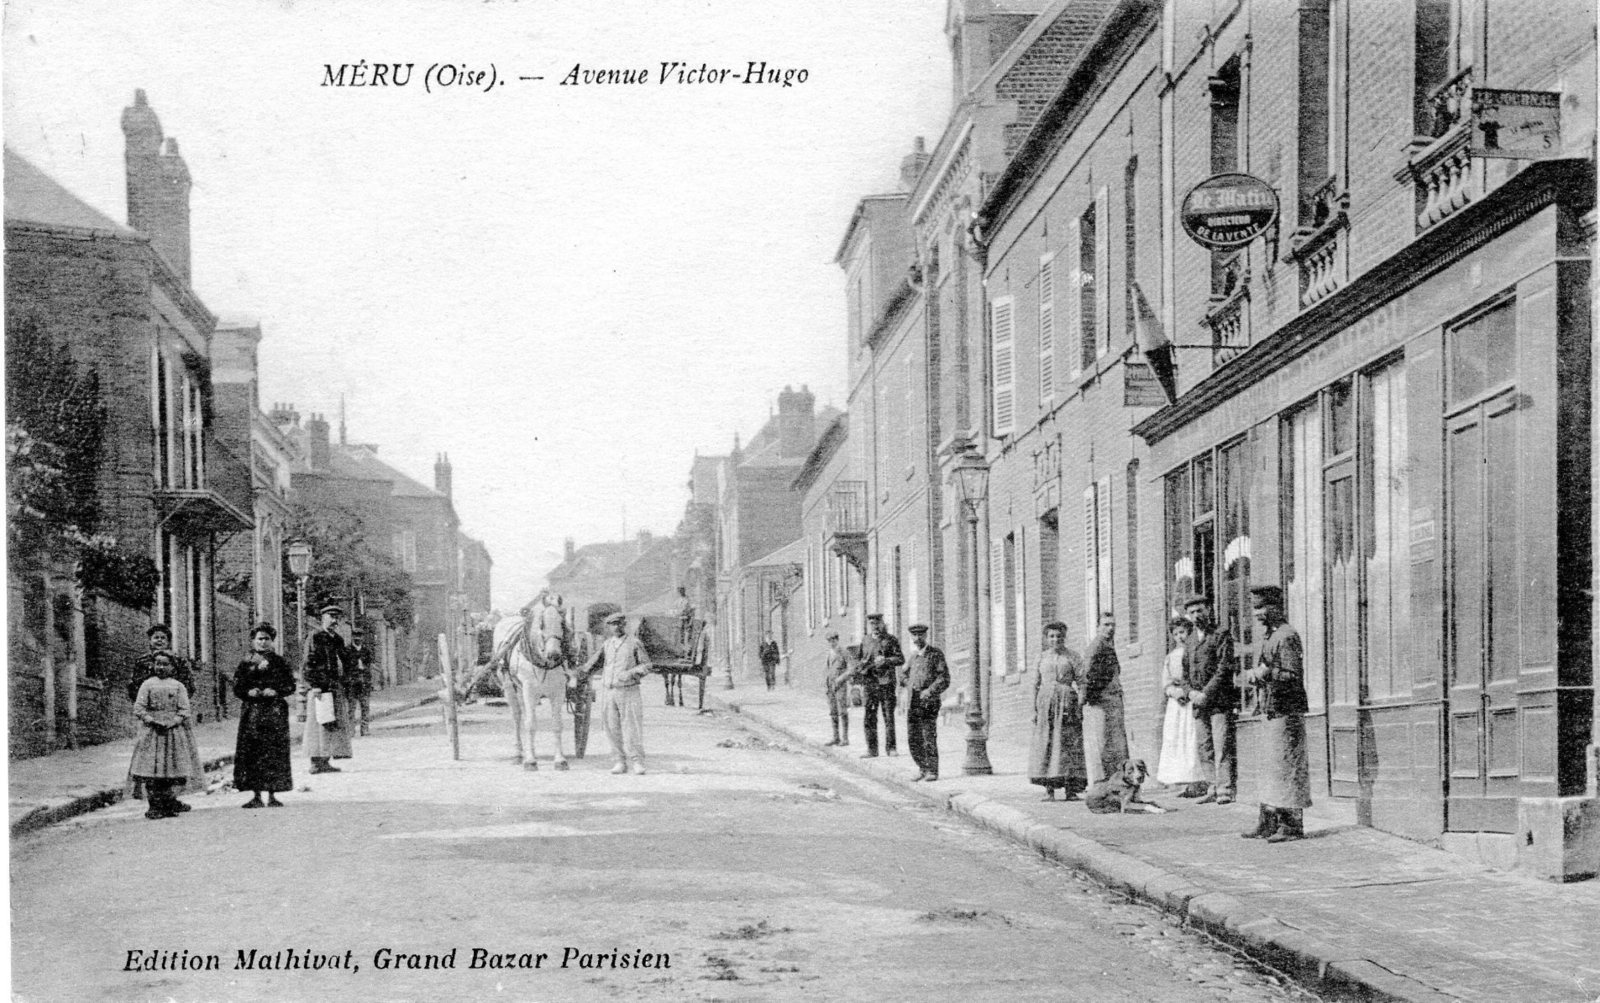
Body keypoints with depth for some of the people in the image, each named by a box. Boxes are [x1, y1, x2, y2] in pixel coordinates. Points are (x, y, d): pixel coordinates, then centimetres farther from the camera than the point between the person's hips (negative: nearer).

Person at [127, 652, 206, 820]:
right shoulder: (147, 684, 7)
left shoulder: (178, 686, 10)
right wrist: (151, 721, -12)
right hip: (153, 731, -1)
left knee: (174, 768, 0)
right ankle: (154, 805, -5)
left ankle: (170, 802, 9)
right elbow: (138, 708, 2)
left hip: (174, 730, 1)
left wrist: (173, 722, -12)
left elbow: (184, 711, 4)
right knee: (151, 768, -7)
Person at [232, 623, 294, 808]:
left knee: (274, 751, -5)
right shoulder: (245, 664, 10)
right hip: (252, 712, 1)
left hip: (275, 711, -1)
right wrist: (250, 692, -12)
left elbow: (290, 685, 6)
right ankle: (256, 795, 1)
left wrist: (275, 691, -10)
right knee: (252, 751, -4)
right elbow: (238, 688, 6)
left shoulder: (279, 662, 9)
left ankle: (272, 795, 0)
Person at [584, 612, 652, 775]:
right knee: (613, 729, 4)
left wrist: (631, 673, -16)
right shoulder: (607, 644, 12)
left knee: (631, 728, -6)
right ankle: (620, 762, 11)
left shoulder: (634, 643, -1)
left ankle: (637, 762, -1)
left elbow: (646, 665, -1)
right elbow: (596, 663, 22)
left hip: (628, 691, -4)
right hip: (608, 691, 4)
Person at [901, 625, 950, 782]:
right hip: (912, 702, 6)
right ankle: (923, 769, 16)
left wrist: (929, 691, -17)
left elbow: (944, 679, -7)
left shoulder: (936, 654, -2)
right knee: (913, 738, 5)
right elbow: (904, 673, 34)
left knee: (929, 737, -10)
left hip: (929, 702, -6)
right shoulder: (913, 656, 15)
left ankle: (932, 771, -2)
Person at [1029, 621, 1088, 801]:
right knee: (1045, 745, -3)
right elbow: (1036, 685, 13)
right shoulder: (1042, 658, 13)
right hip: (1045, 703, 3)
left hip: (1067, 702, -2)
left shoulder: (1073, 657, 4)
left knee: (1069, 745, -6)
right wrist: (1034, 710, 6)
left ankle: (1070, 789, -4)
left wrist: (1081, 707, -10)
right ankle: (1049, 790, -1)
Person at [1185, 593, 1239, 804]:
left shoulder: (1221, 635, -2)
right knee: (1205, 748, 5)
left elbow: (1224, 669, -10)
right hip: (1199, 703, 7)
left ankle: (1226, 790, -10)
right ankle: (1212, 789, 8)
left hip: (1220, 700, -6)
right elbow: (1185, 671, 21)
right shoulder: (1191, 641, 18)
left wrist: (1206, 694, -14)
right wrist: (1191, 692, 2)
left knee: (1223, 746, -10)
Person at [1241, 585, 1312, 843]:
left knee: (1287, 766, -6)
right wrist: (1252, 676, 8)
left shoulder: (1287, 636, -12)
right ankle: (1269, 823, 15)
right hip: (1269, 710, 10)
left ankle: (1292, 825, -2)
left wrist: (1267, 673, -29)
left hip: (1287, 711, -10)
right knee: (1269, 767, 11)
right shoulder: (1265, 638, 17)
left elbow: (1294, 676, -18)